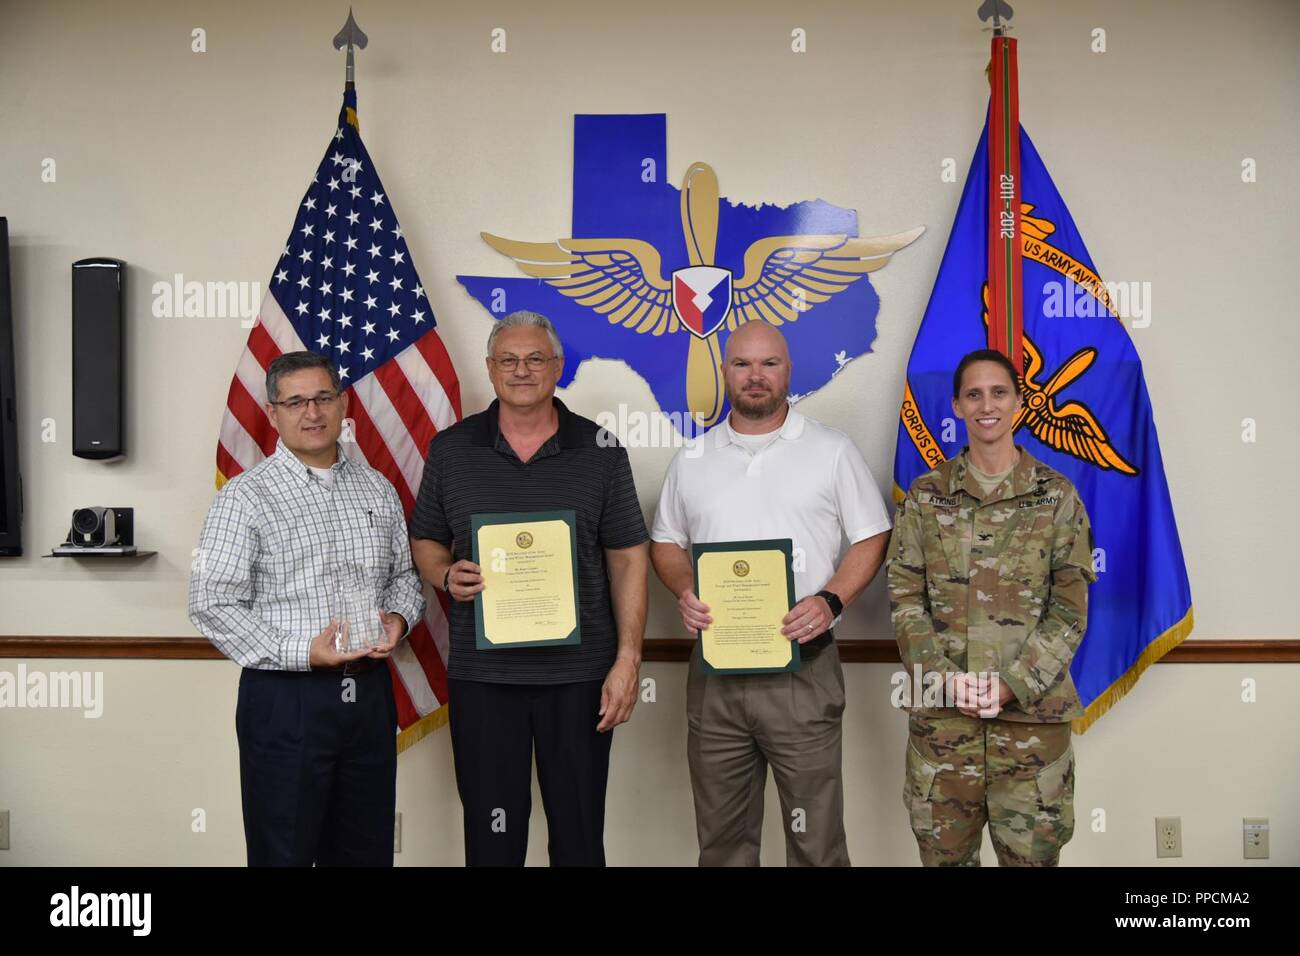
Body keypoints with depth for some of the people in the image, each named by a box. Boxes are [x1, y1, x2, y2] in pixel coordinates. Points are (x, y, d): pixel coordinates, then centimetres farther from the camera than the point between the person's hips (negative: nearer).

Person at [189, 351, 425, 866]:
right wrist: (302, 652, -19)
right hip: (285, 700, -4)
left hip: (370, 693, 5)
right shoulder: (246, 496, -6)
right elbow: (212, 603, -11)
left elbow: (404, 575, 19)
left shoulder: (377, 489, 10)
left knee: (367, 850, 15)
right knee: (285, 851, 6)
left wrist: (398, 617, -3)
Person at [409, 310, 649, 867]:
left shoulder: (600, 450, 1)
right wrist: (446, 575, -10)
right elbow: (424, 540, 13)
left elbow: (627, 558, 1)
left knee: (580, 833, 9)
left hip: (580, 674, -1)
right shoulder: (450, 449, 5)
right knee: (491, 835, 10)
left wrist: (628, 659, -5)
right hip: (481, 675, 1)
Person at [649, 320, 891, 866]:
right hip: (713, 672, 3)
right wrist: (684, 591, -5)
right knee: (722, 837, 15)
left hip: (803, 666, -3)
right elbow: (666, 542, 15)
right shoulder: (691, 460, 10)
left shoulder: (832, 451, 1)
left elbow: (871, 538, 2)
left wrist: (832, 600, -14)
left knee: (815, 838, 3)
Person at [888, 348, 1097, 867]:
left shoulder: (1056, 495, 3)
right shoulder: (925, 495, 6)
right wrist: (946, 676, -11)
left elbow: (1070, 606, -1)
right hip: (942, 709, 1)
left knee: (1031, 849, 7)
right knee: (943, 850, 10)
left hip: (1032, 706, -1)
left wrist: (1014, 684, -12)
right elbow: (905, 596, 2)